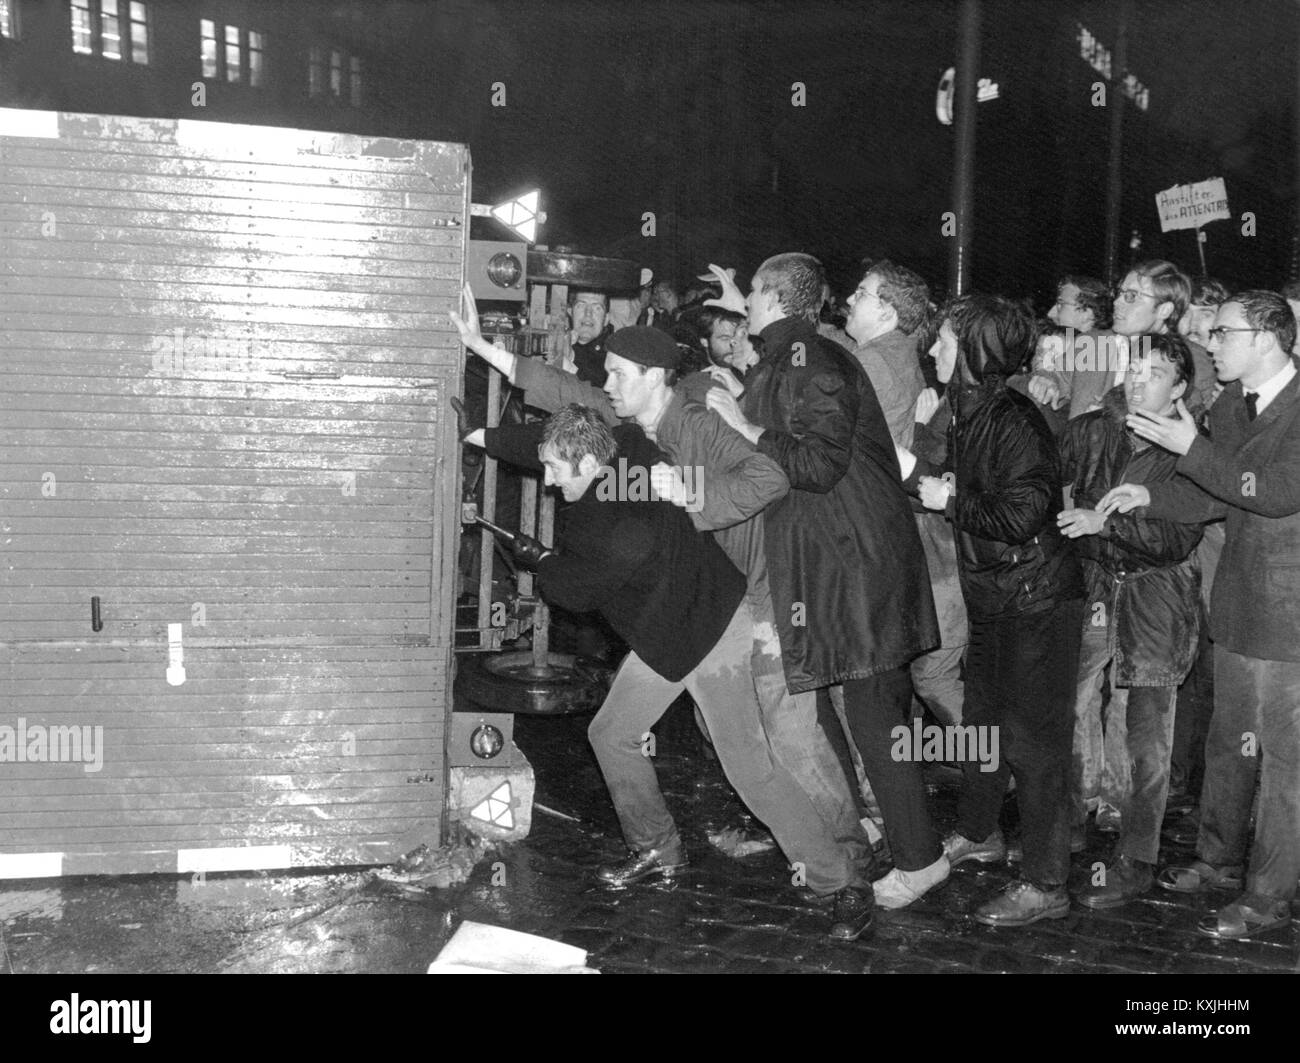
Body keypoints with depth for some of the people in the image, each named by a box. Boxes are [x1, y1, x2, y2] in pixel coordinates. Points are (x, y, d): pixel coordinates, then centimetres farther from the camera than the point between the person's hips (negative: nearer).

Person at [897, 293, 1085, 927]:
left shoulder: (1016, 423, -20)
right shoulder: (967, 416, 9)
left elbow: (1020, 516, -27)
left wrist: (950, 500, -16)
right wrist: (918, 473, -1)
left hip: (1036, 601, -9)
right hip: (992, 599, 9)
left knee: (1031, 738, -3)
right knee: (981, 721, 21)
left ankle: (1045, 885, 6)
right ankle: (977, 834, 41)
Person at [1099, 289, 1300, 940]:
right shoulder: (1230, 406, 9)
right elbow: (1215, 496, 9)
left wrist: (1193, 449, -22)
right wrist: (1149, 497, -7)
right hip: (1238, 606, 7)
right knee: (1228, 740, 18)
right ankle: (1219, 860, 34)